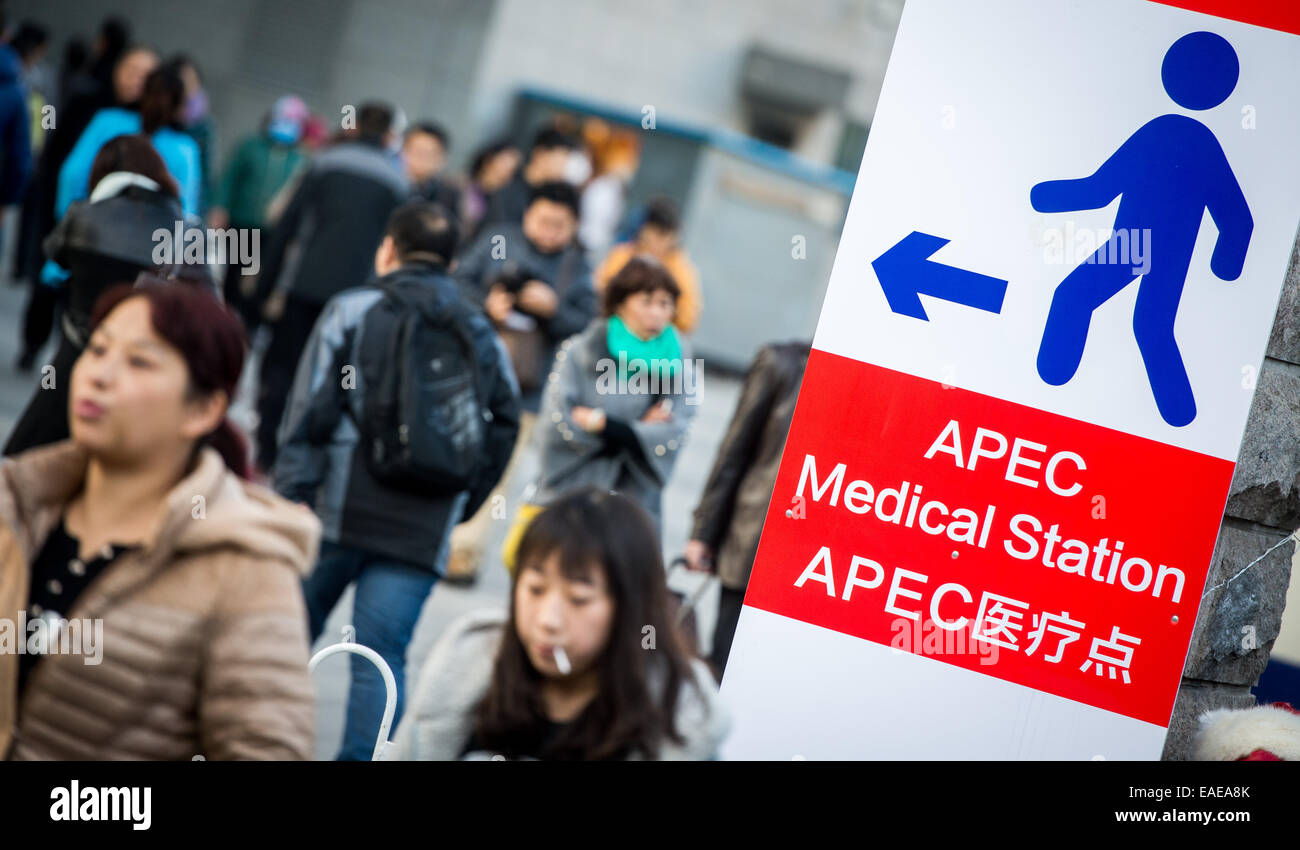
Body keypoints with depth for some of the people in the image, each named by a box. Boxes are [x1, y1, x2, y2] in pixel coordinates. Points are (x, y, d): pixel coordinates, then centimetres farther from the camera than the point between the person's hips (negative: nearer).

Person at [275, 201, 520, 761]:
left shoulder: (353, 310, 3)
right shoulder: (481, 335, 14)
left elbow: (310, 414, -5)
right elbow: (503, 425, 13)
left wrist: (290, 500, -6)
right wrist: (459, 504, 19)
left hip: (340, 512, -2)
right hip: (425, 532, 2)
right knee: (382, 656, 1)